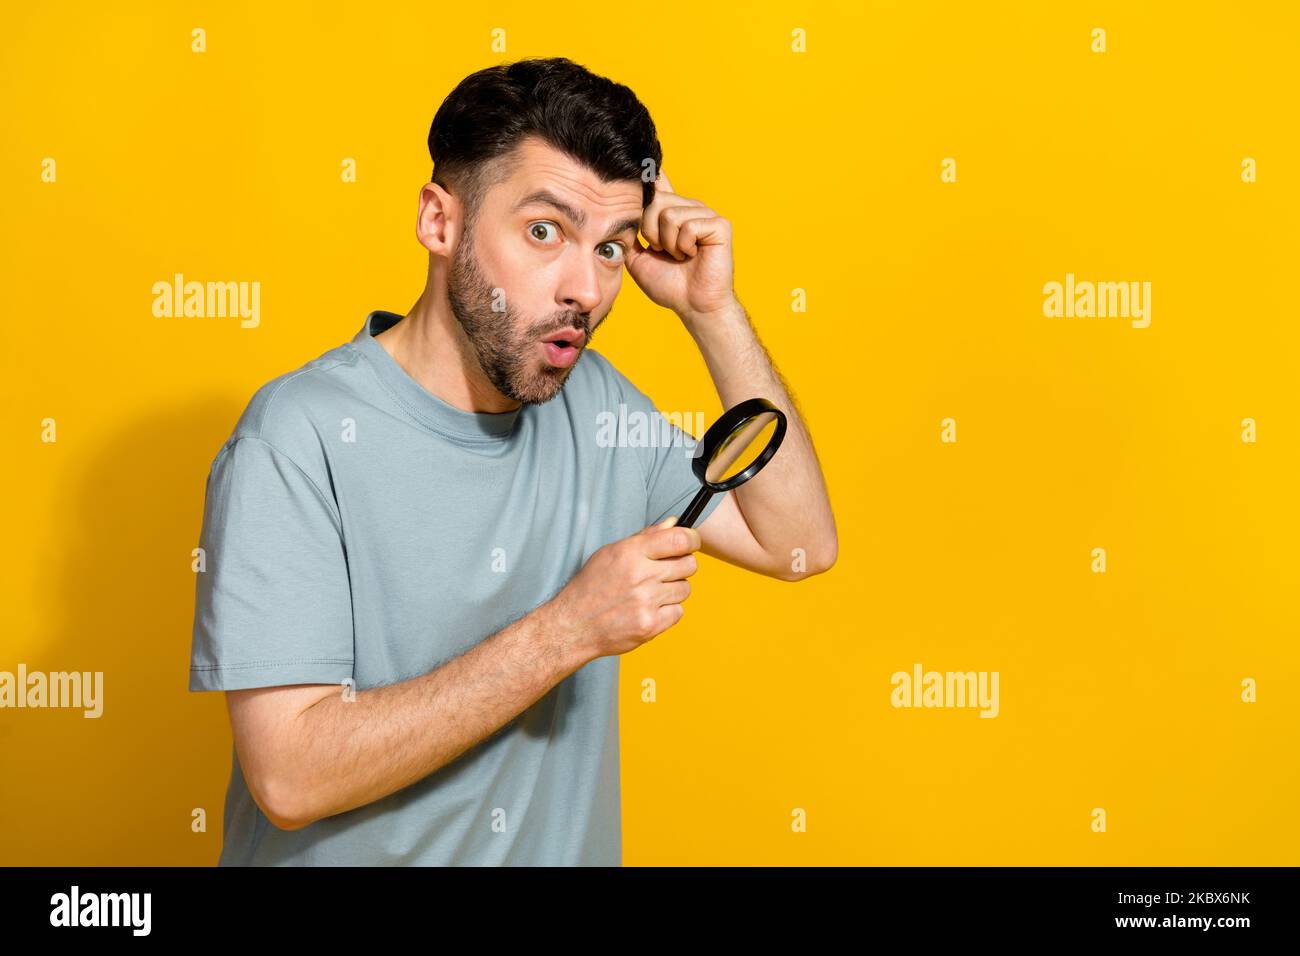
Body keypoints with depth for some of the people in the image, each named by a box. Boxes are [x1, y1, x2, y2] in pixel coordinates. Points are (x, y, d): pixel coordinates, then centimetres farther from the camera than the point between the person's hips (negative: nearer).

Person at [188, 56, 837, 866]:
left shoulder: (593, 400, -4)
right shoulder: (299, 438, -22)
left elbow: (800, 545, -3)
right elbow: (290, 774, -26)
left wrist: (713, 310, -10)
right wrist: (568, 630, -29)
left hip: (568, 845, 6)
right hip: (354, 852, -5)